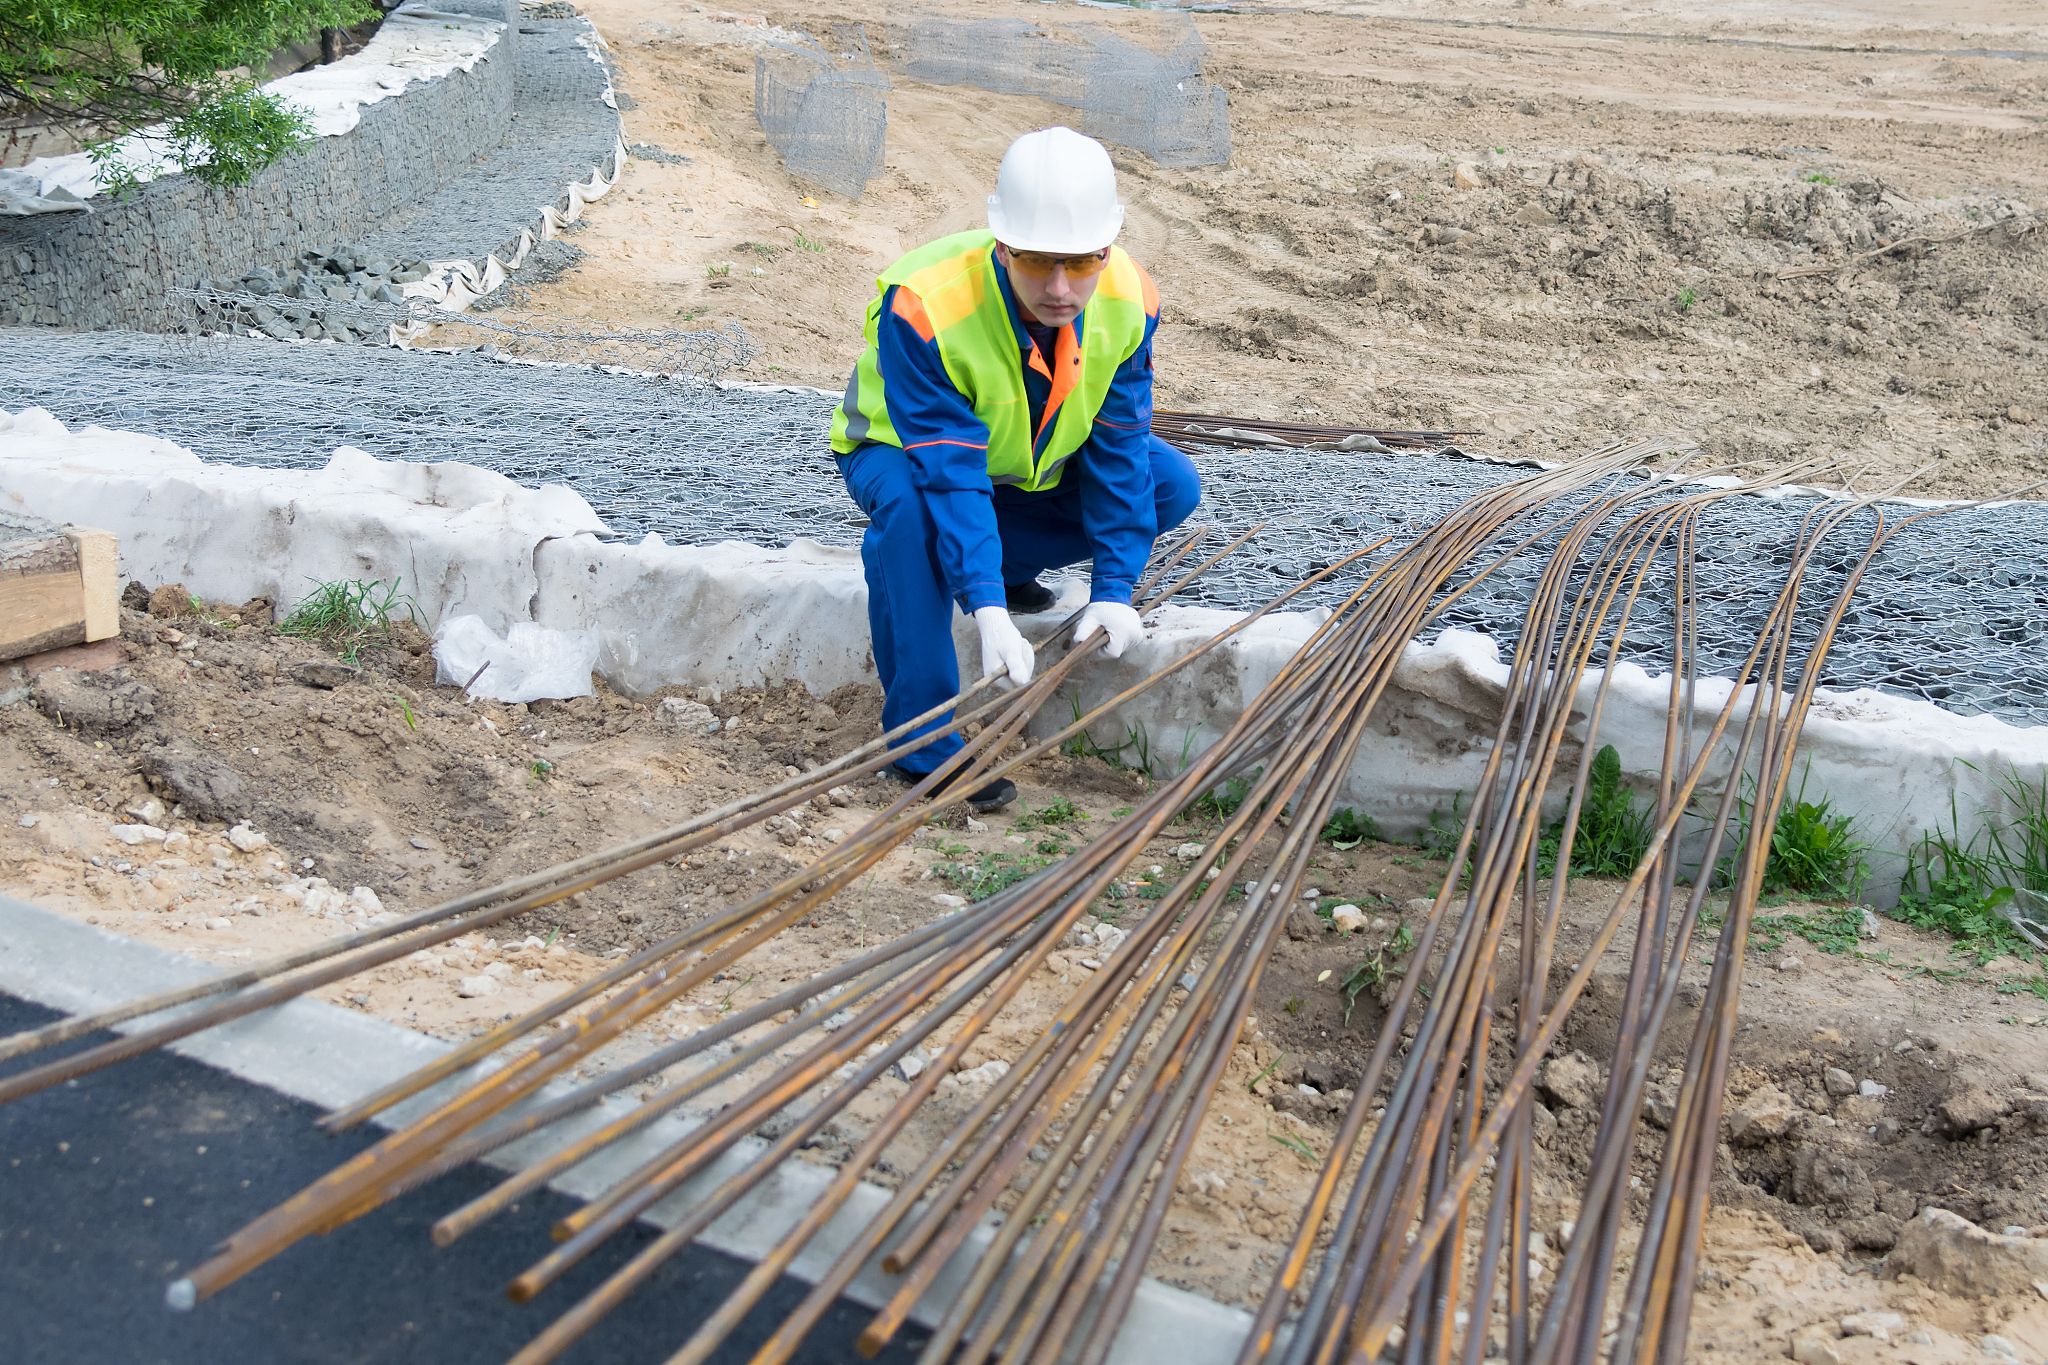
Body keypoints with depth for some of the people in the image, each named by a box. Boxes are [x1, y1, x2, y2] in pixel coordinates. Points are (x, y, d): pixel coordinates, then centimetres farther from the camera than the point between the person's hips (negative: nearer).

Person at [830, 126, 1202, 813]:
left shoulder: (1128, 301, -24)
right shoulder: (923, 307, -39)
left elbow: (1118, 450, -17)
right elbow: (947, 470, -40)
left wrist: (1113, 589, -23)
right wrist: (989, 610, -48)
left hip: (1037, 462, 5)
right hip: (902, 448, -4)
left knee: (1172, 485, -13)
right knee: (910, 506, -40)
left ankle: (1001, 560, 5)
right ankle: (925, 740, -26)